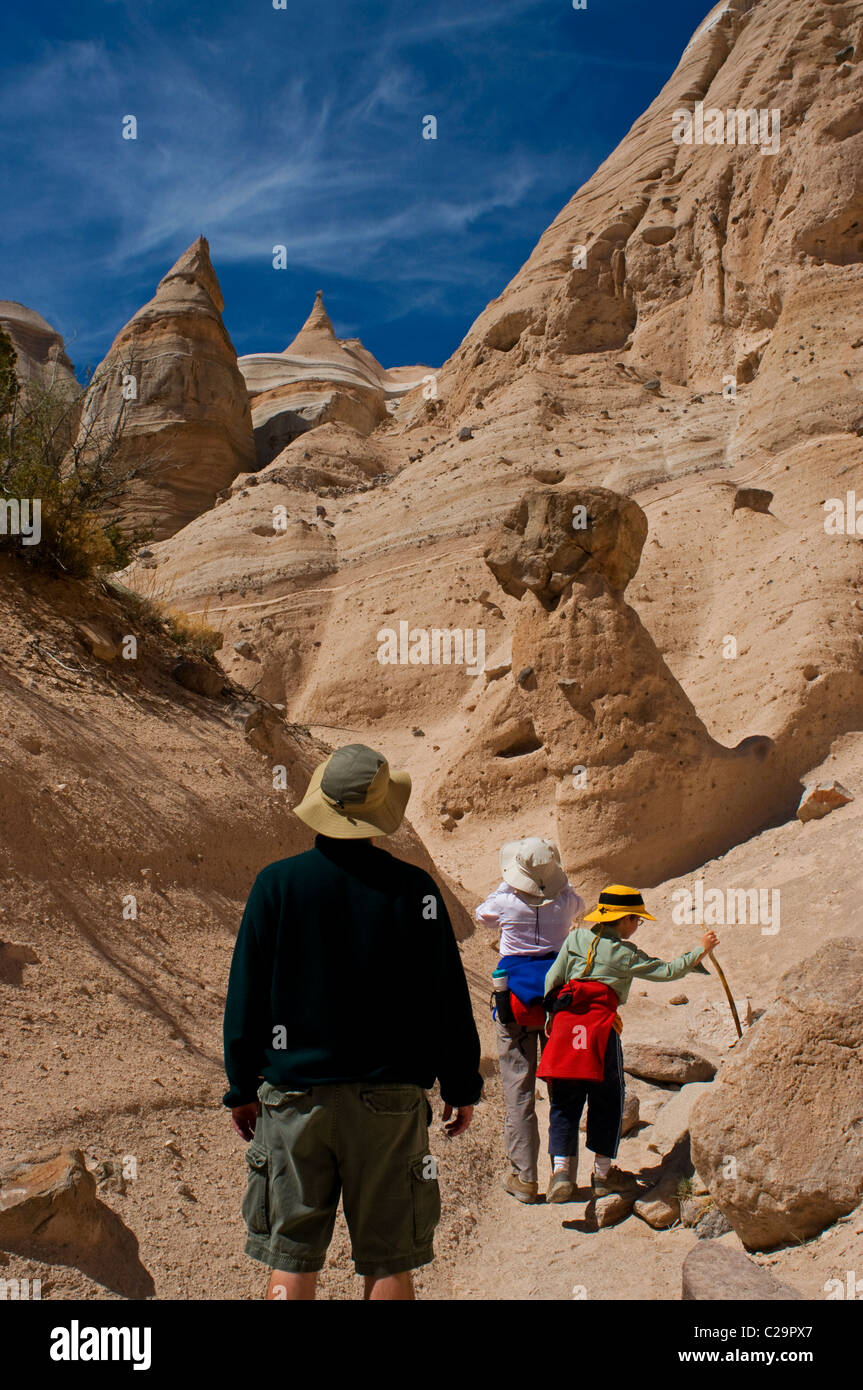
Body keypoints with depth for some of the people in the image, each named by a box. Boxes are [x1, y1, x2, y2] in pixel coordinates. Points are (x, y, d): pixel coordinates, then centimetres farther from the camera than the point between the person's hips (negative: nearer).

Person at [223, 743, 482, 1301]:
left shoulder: (277, 883, -4)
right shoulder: (414, 889, -6)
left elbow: (245, 997, 0)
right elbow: (449, 999, 0)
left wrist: (243, 1088, 12)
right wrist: (463, 1087, 12)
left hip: (294, 1097, 1)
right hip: (389, 1102, -1)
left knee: (292, 1261, 10)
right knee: (389, 1263, 9)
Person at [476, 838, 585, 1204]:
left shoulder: (504, 903, -11)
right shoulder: (566, 901, -5)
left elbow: (483, 915, 13)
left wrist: (507, 884, 21)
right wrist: (549, 884, 29)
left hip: (515, 997, -2)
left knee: (518, 1091, 4)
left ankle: (524, 1177, 5)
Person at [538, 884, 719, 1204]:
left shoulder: (576, 938, 10)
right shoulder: (625, 953, 1)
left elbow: (552, 980, 8)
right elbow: (666, 971, 6)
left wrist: (553, 1014, 16)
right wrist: (700, 950, 16)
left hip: (566, 1020, 4)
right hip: (601, 1023, -4)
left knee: (565, 1100, 9)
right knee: (606, 1100, 10)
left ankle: (561, 1169, 0)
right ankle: (603, 1172, 17)